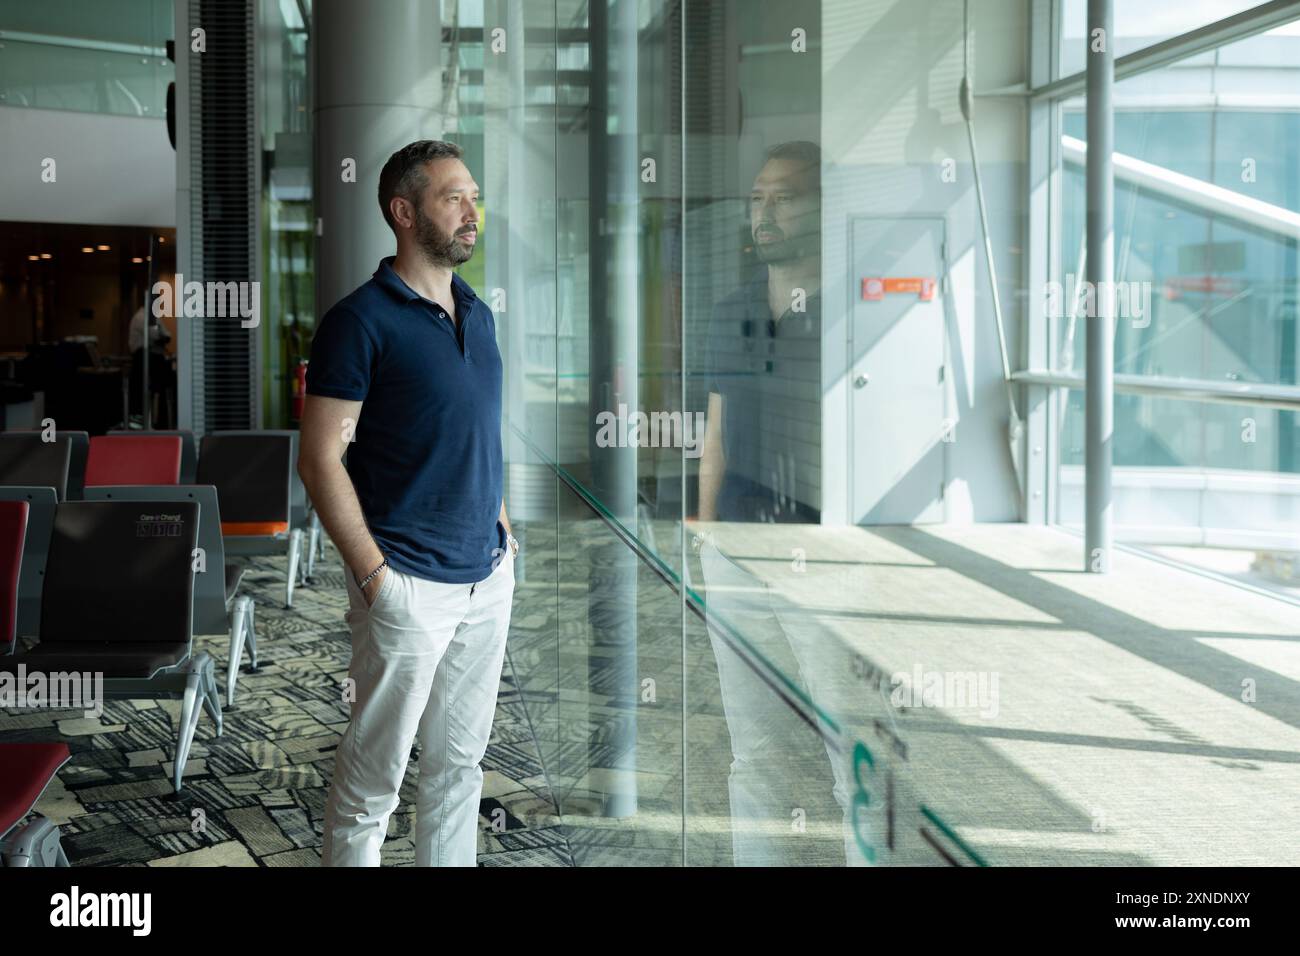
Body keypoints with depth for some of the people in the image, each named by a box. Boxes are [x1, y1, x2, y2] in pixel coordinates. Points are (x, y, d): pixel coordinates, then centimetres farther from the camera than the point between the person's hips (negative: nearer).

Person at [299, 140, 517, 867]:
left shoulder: (477, 314, 10)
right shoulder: (362, 321, -12)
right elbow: (321, 459, -14)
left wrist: (501, 525, 12)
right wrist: (372, 573, -16)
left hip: (489, 575, 7)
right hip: (410, 585, -7)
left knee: (461, 760, 16)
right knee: (376, 771, 3)